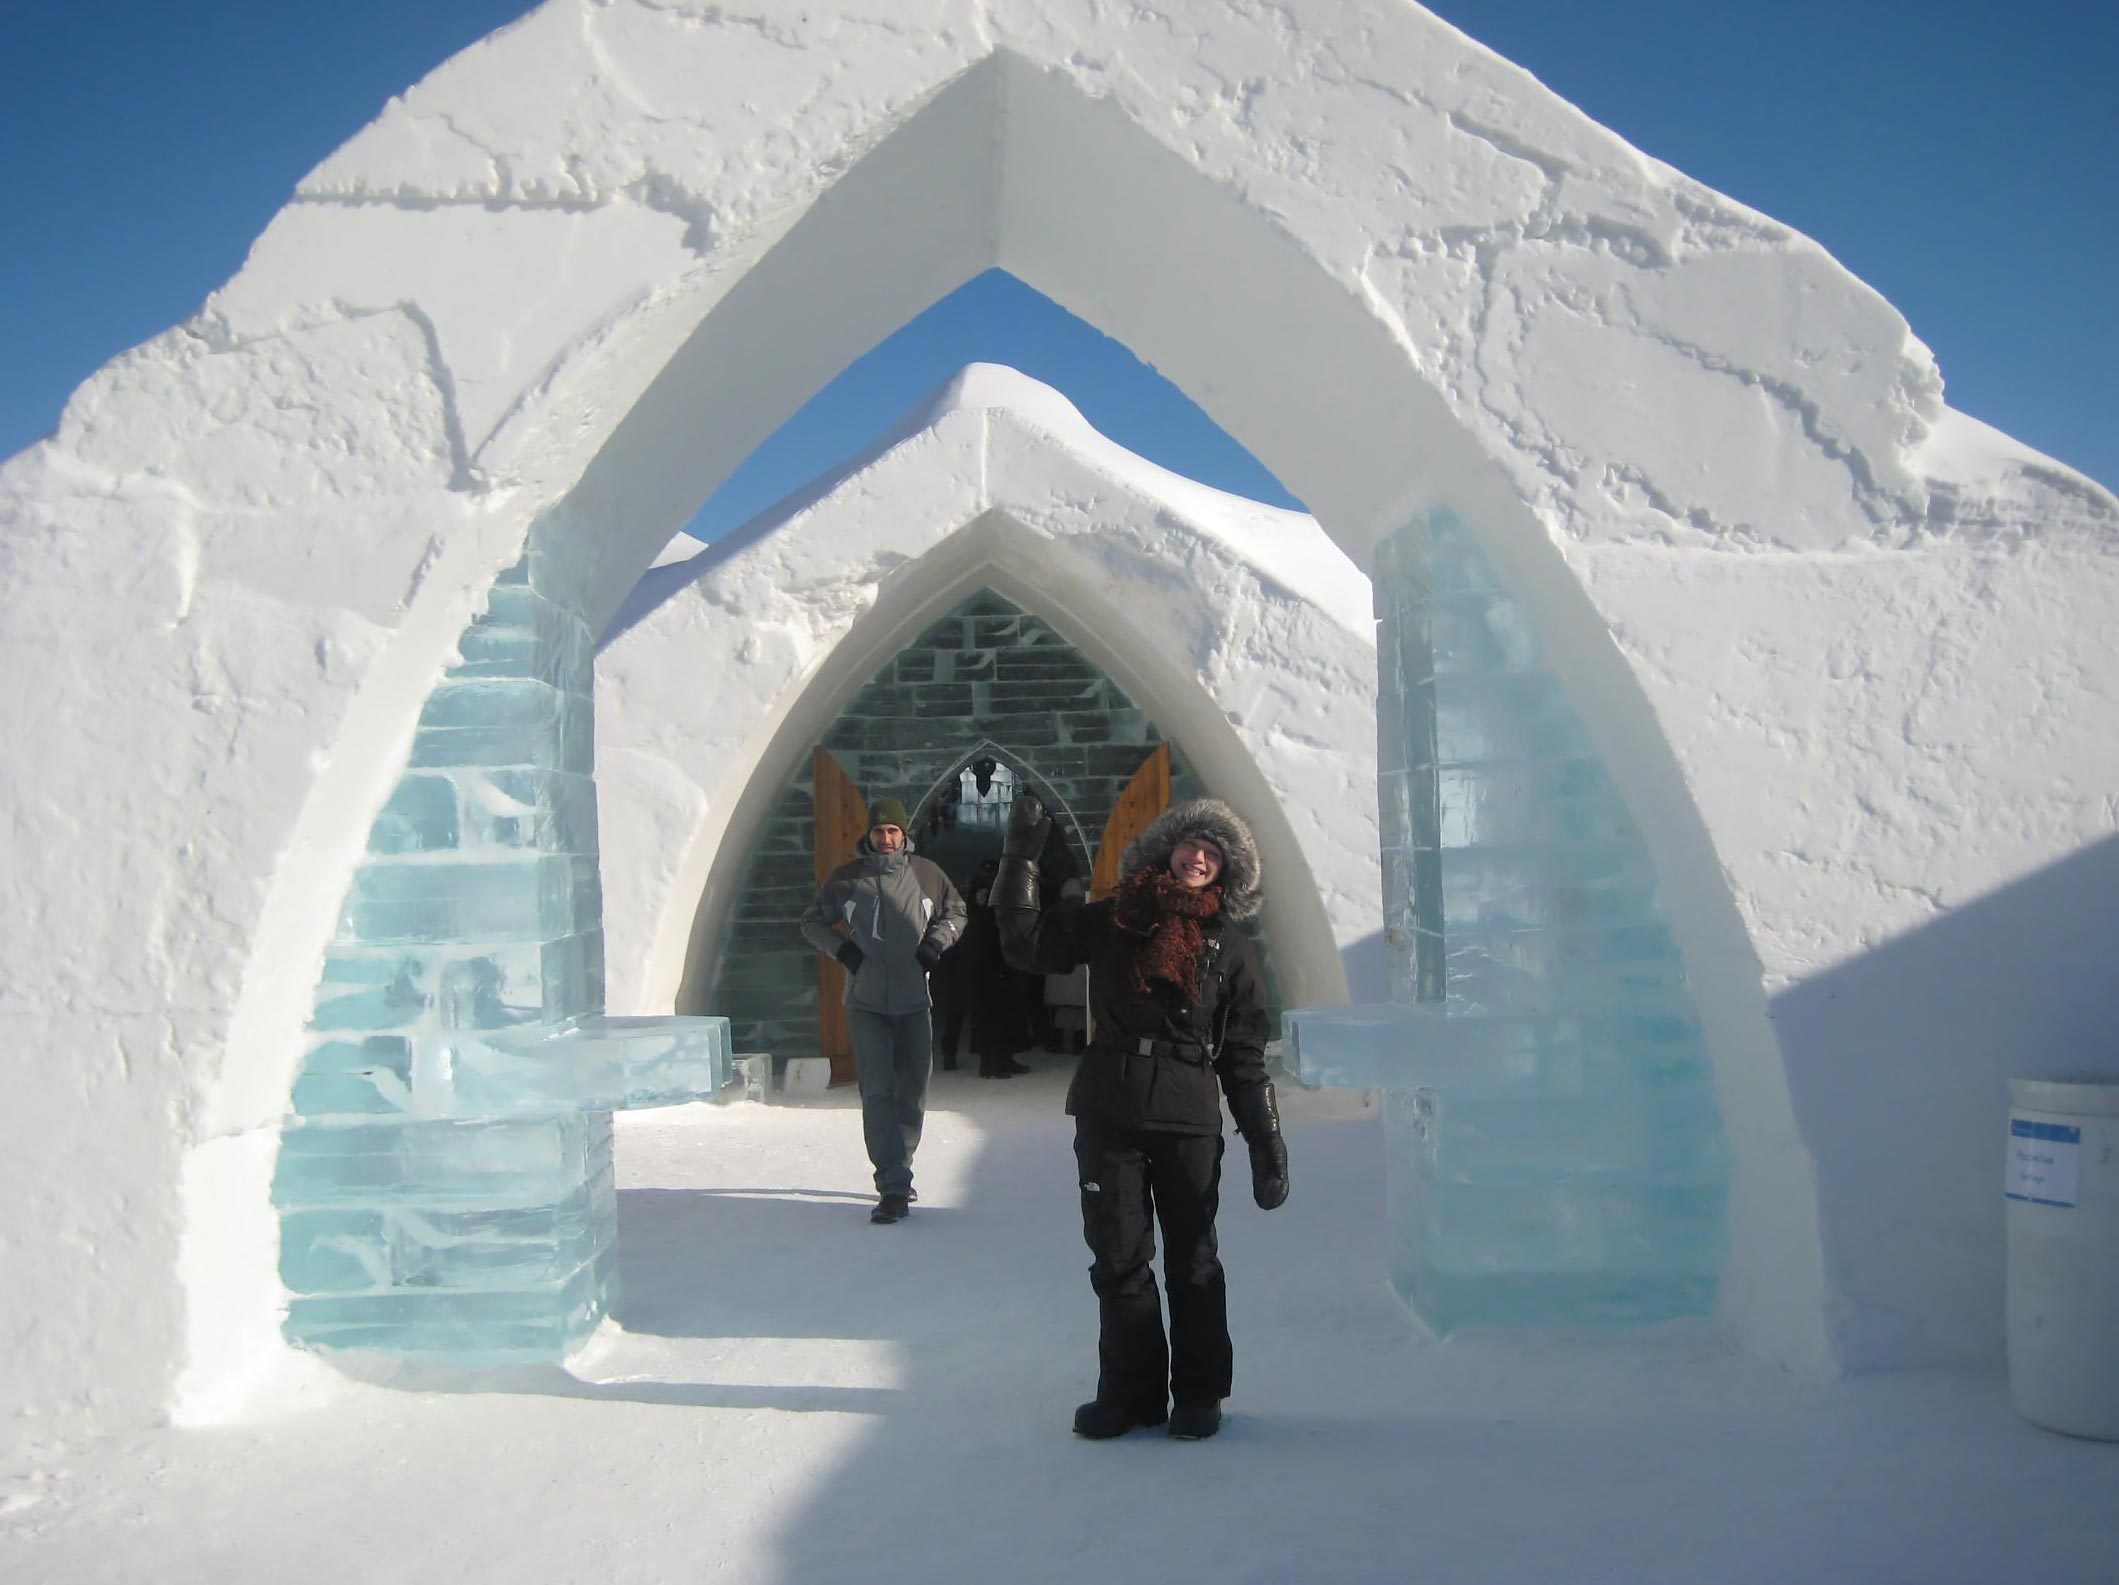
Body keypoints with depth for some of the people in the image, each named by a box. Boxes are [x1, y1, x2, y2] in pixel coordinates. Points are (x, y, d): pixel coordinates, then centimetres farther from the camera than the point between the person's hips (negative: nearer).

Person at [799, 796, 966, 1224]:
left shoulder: (926, 875, 2)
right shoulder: (845, 878, -1)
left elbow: (955, 912, 18)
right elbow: (812, 922, 12)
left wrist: (935, 943, 1)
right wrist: (842, 949, -4)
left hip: (913, 1001, 2)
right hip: (866, 1003, -2)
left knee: (912, 1092, 8)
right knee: (878, 1092, -11)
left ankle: (897, 1171, 26)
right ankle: (893, 1187, -13)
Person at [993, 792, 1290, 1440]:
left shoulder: (1231, 948, 7)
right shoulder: (1112, 920, 9)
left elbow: (1245, 1058, 7)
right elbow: (1027, 943, 11)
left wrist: (1266, 1144, 2)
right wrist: (1021, 857, 7)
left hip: (1189, 1119, -1)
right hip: (1108, 1112, 1)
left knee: (1192, 1258, 6)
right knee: (1118, 1256, 5)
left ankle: (1199, 1393, 19)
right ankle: (1130, 1388, 18)